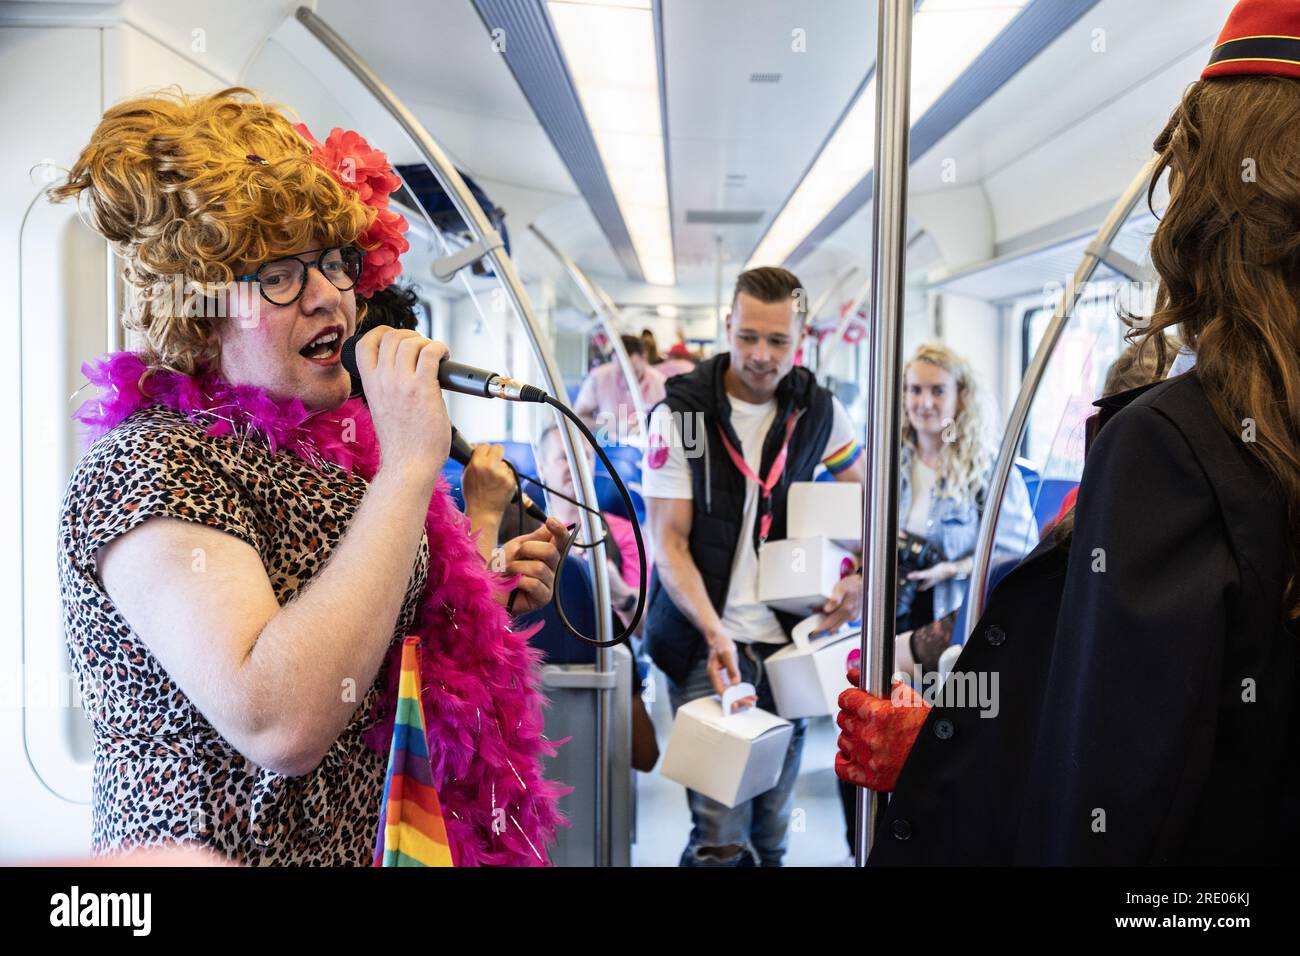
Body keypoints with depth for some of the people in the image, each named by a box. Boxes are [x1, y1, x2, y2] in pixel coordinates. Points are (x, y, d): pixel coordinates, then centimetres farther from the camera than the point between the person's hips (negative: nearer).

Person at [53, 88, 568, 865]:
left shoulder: (329, 449, 4)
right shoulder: (148, 467, -19)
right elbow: (277, 723, -33)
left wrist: (490, 593, -3)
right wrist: (410, 466, -30)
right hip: (220, 846, -8)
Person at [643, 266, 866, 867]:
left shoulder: (819, 410, 4)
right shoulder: (680, 414, -7)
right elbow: (668, 540, -10)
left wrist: (865, 575, -2)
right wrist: (714, 632, -23)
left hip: (788, 642, 4)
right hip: (707, 642, -3)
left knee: (772, 828, 13)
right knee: (722, 837, -5)